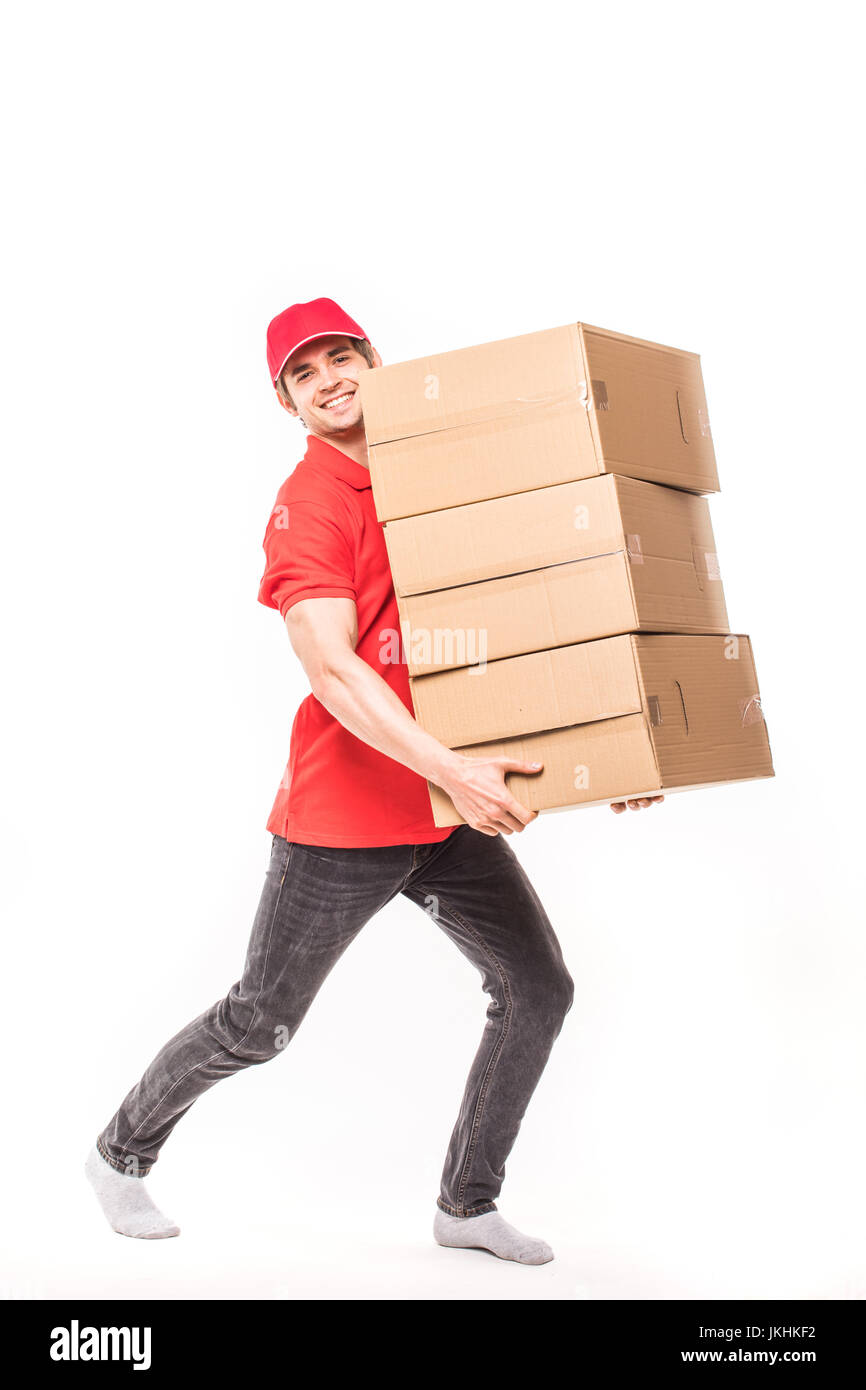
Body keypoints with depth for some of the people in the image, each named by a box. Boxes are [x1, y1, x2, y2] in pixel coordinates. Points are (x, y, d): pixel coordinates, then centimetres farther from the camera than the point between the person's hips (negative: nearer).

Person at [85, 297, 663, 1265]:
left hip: (453, 814, 7)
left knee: (537, 988, 7)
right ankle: (121, 1152, 29)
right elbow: (331, 669, -24)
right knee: (259, 1021, 5)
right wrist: (449, 768, -35)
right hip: (345, 813, -6)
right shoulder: (306, 505, -12)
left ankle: (467, 1204, 22)